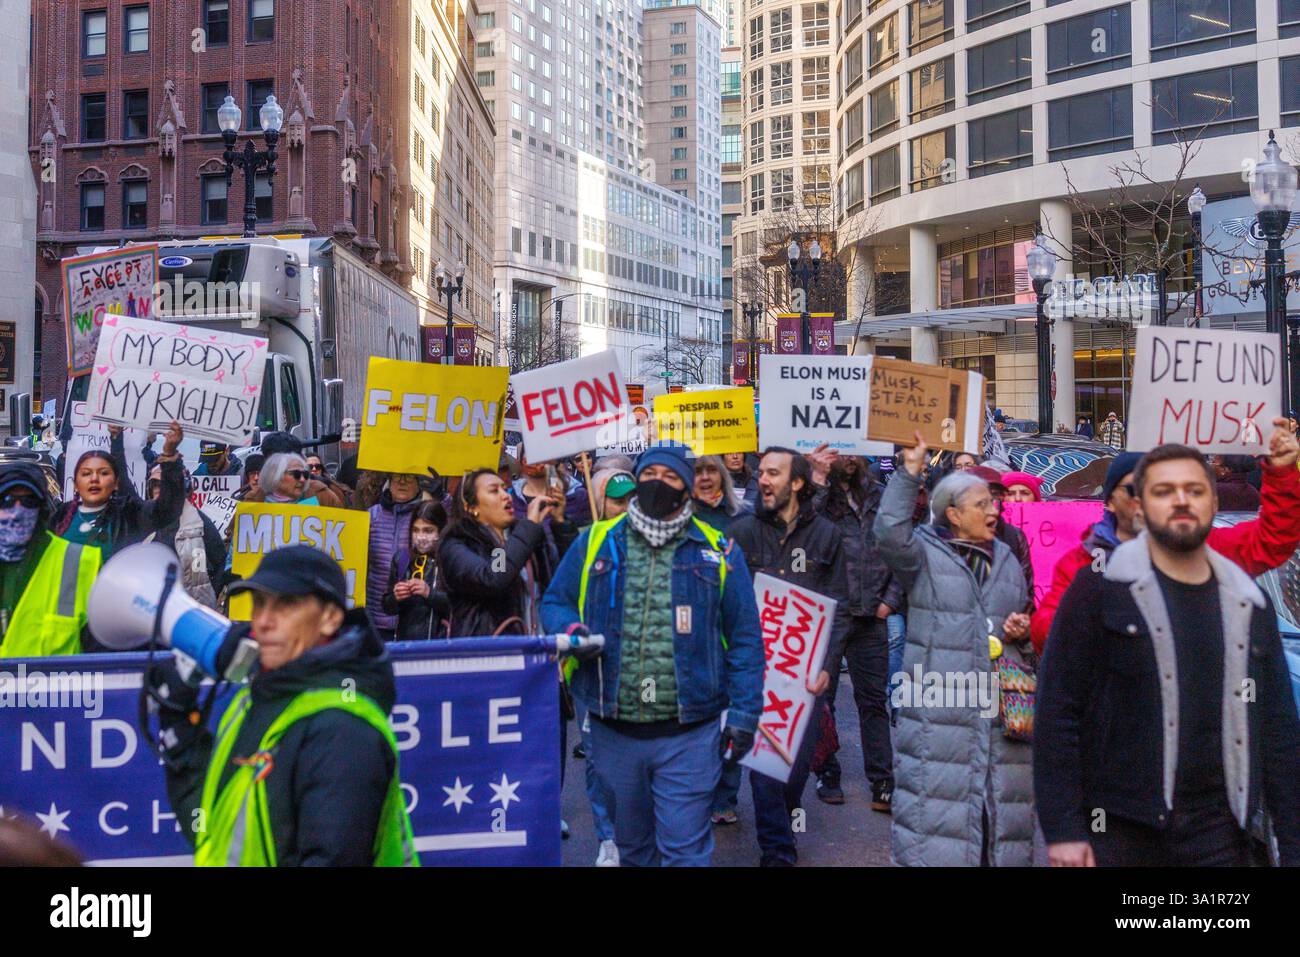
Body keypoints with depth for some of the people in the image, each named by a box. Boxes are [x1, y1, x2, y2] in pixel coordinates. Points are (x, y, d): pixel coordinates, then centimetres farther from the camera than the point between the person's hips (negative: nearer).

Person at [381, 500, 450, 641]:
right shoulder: (401, 557, 4)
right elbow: (387, 607, 9)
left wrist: (430, 593, -24)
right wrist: (395, 598, -10)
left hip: (440, 641, -3)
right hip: (405, 638, 4)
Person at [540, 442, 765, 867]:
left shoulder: (717, 552, 1)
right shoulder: (596, 542, 5)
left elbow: (745, 637, 2)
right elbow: (555, 602, 11)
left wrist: (744, 713, -4)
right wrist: (571, 629, -12)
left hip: (688, 735, -2)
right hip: (613, 731, 3)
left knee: (684, 847, 2)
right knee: (631, 842, 20)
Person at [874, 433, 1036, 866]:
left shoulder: (1006, 559, 17)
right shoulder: (925, 552, -1)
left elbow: (1022, 617, 29)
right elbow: (890, 532, -23)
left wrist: (1022, 630, 5)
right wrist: (909, 472, -23)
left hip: (1001, 710, 5)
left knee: (1001, 796, 11)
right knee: (938, 798, -4)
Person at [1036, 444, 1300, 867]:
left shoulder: (1249, 604, 9)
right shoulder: (1099, 589, -4)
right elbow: (1057, 712, -8)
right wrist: (1062, 829, -12)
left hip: (1219, 832, 4)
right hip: (1117, 830, -3)